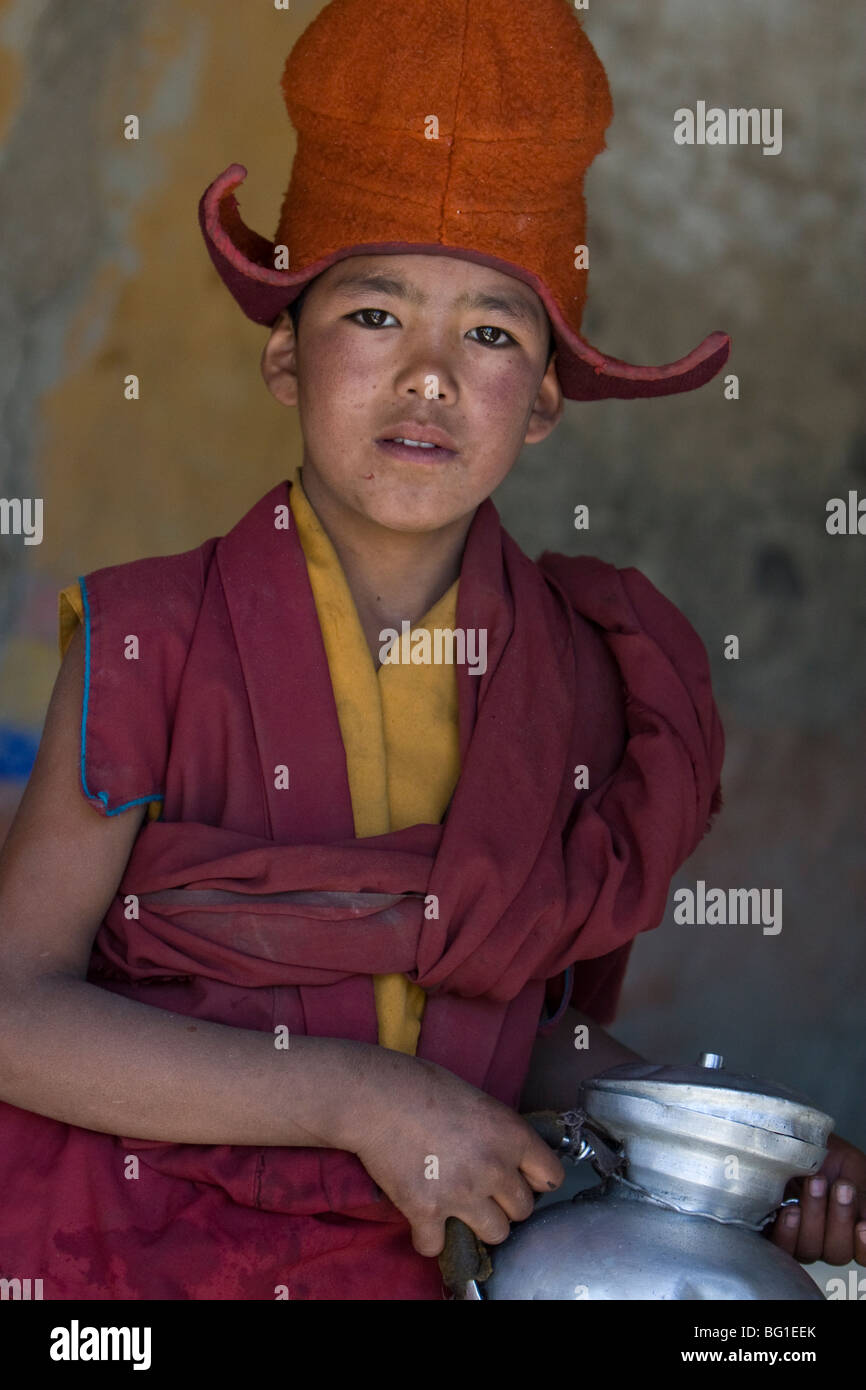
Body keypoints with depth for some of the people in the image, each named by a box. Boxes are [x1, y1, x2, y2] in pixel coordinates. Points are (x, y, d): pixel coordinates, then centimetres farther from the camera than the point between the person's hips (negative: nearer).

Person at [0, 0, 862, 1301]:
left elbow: (540, 1029, 7)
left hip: (388, 1263, 3)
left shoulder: (591, 669, -3)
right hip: (114, 1253, -2)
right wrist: (357, 1100, -21)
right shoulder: (152, 645, -12)